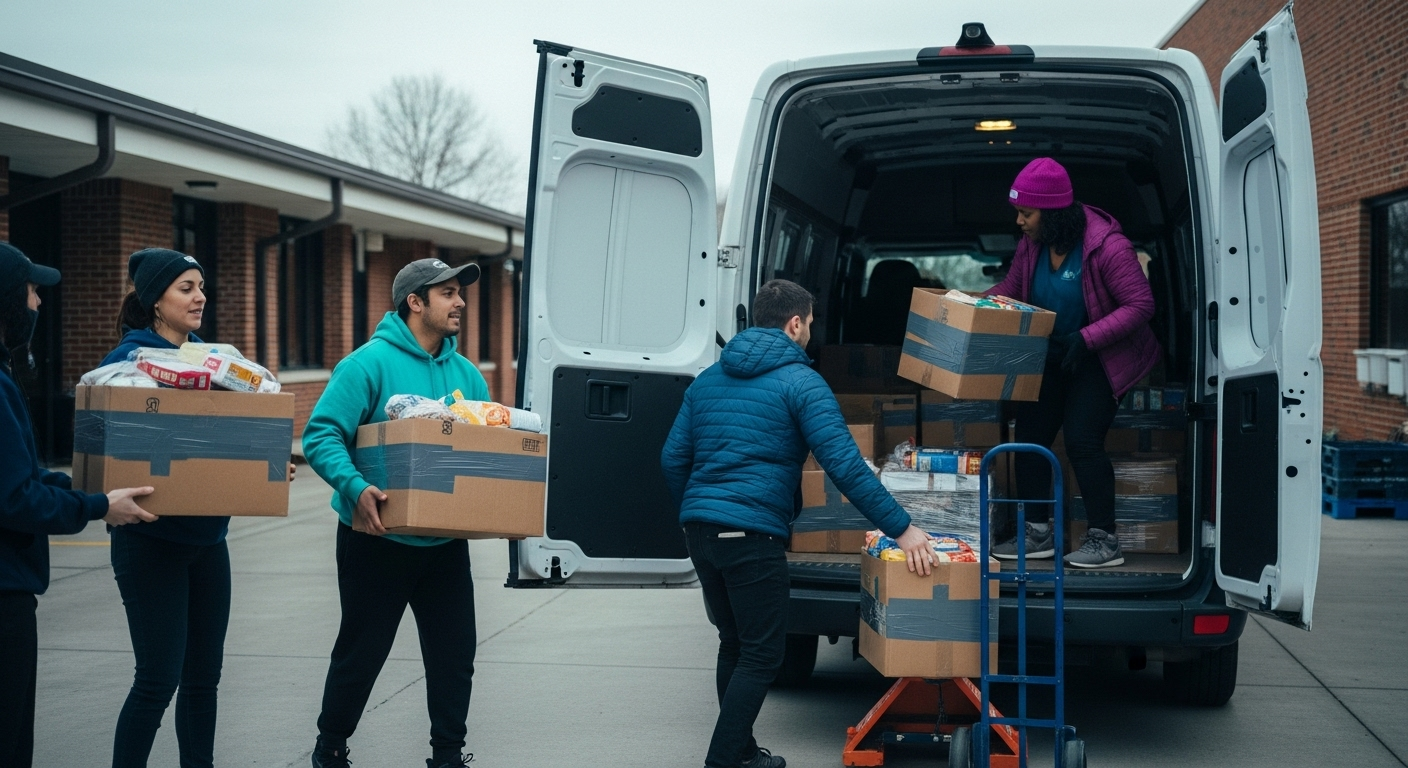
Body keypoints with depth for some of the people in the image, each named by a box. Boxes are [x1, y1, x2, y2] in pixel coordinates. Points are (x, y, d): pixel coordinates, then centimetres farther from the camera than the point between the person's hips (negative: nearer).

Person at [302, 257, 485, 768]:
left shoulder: (467, 375, 8)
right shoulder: (371, 363, -12)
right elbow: (321, 435, -17)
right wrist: (355, 487, -31)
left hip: (446, 543, 5)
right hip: (378, 540, -5)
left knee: (454, 654, 8)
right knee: (361, 652, 9)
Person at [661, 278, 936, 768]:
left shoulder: (709, 379, 16)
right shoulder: (800, 382, -4)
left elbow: (673, 458, 16)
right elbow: (845, 467, -13)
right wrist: (901, 529, -11)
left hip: (699, 528, 7)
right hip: (752, 535, -7)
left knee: (734, 646, 20)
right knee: (762, 656, -1)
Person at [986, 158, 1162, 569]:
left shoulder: (1107, 246, -24)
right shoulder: (1033, 243, -3)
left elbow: (1140, 305, -22)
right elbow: (1012, 287, 12)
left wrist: (1087, 338, -30)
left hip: (1100, 360, -7)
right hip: (1050, 357, 7)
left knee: (1082, 440, -15)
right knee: (1029, 437, 2)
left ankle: (1104, 541, -5)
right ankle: (1037, 534, 13)